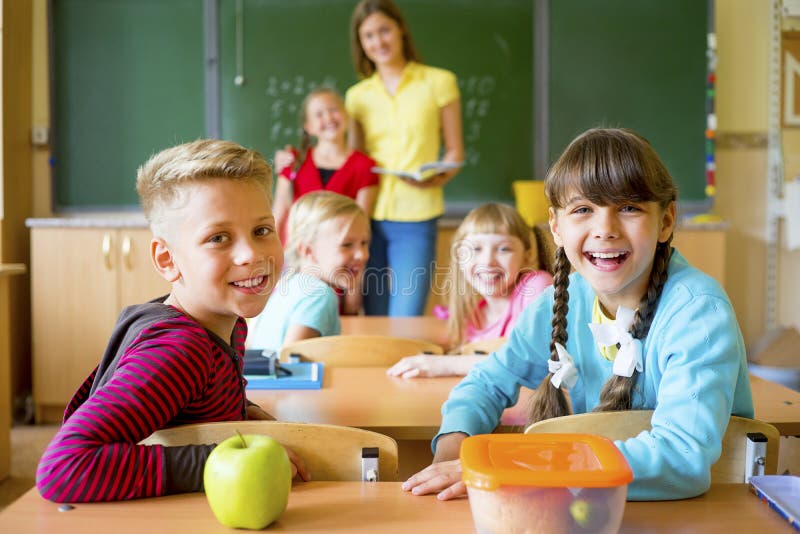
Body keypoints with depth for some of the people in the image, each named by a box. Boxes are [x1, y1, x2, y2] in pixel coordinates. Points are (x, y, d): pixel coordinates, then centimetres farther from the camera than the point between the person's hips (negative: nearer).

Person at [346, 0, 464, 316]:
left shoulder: (438, 82, 4)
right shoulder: (358, 95, 13)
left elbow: (455, 152, 4)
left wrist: (437, 177, -15)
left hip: (415, 218, -3)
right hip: (368, 216, 3)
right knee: (374, 322, 8)